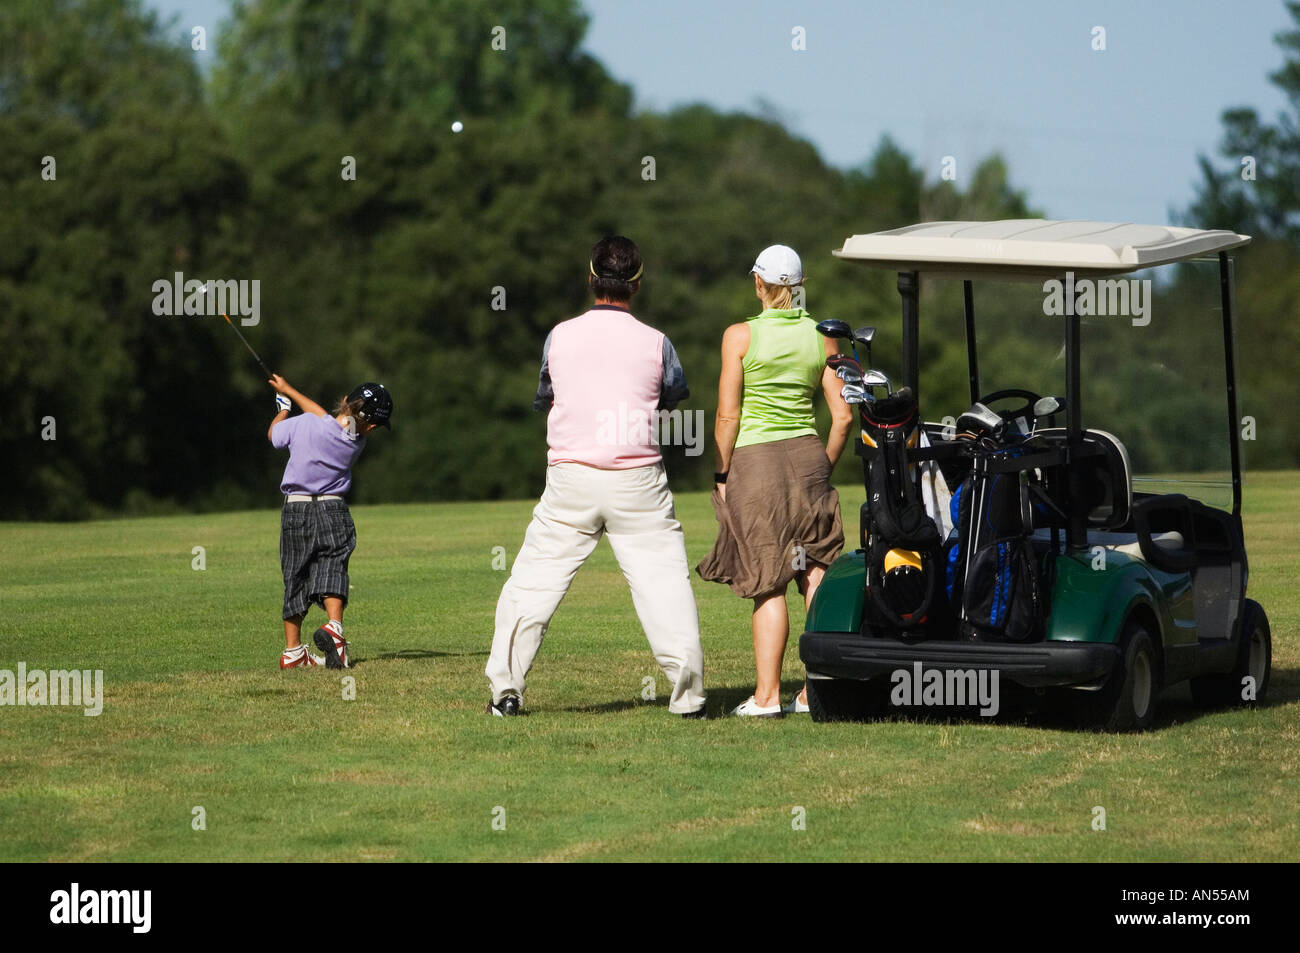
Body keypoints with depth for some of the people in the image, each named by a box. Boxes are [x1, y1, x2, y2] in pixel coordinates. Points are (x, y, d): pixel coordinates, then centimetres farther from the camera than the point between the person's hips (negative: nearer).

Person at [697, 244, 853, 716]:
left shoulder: (740, 336, -5)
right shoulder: (820, 337, 5)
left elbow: (728, 416, -8)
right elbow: (843, 415, 3)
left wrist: (721, 474, 1)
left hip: (755, 460, -3)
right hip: (807, 455, 3)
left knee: (768, 584, -2)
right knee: (817, 578, 7)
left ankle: (767, 695, -3)